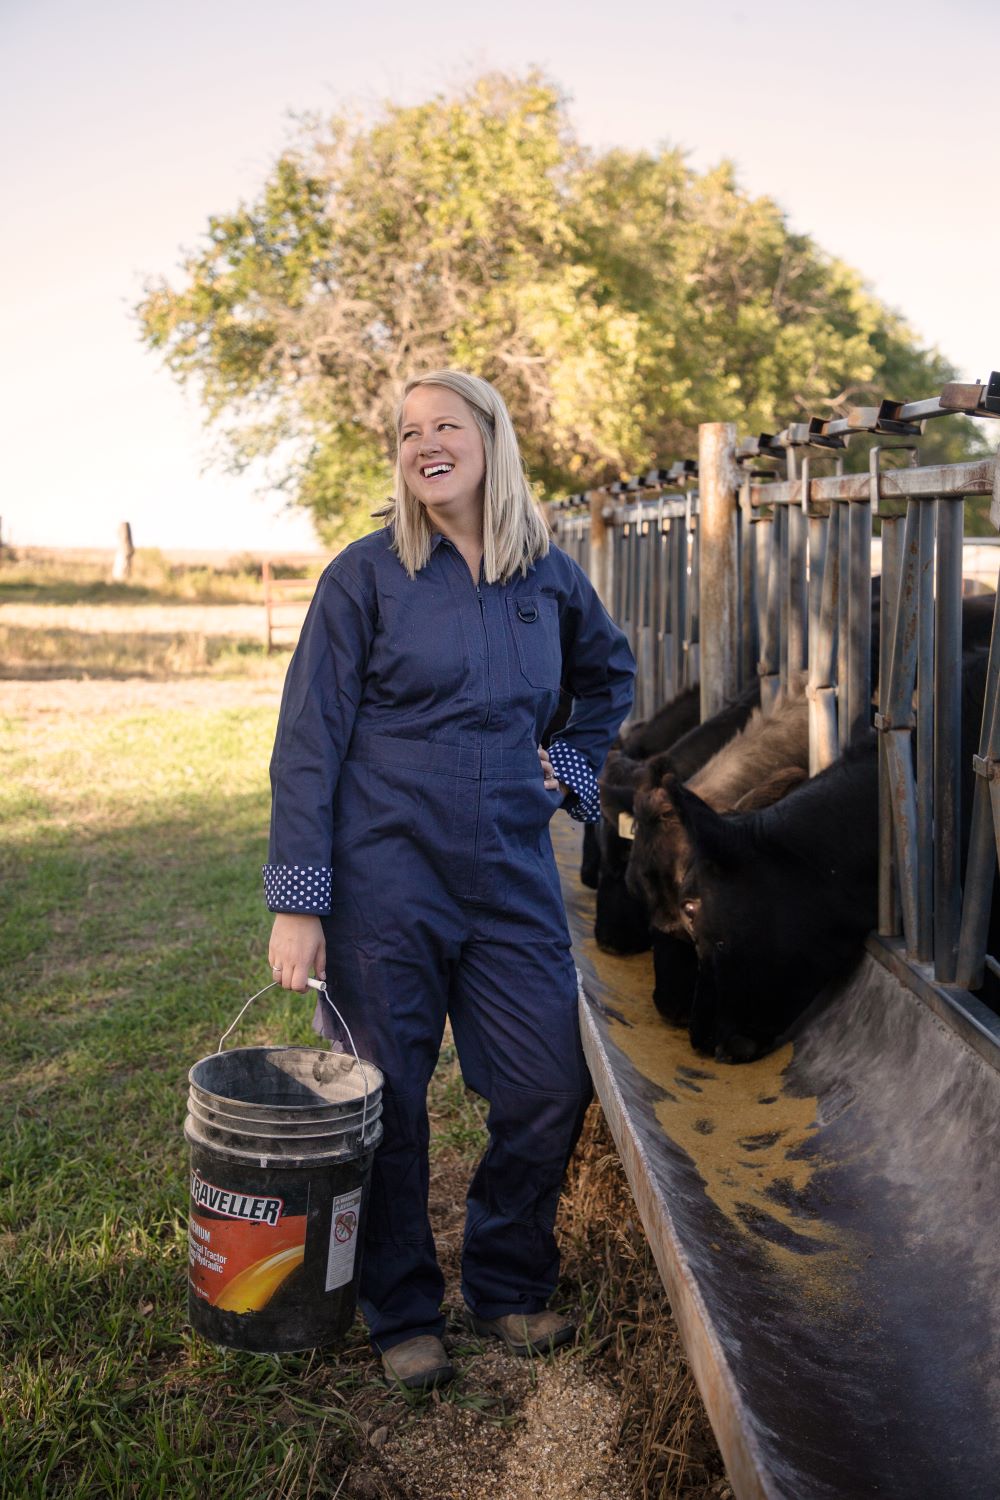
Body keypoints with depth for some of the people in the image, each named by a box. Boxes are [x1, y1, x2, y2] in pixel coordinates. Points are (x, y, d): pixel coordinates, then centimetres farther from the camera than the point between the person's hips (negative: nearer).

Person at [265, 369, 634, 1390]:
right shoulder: (367, 575, -5)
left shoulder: (549, 577, 6)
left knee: (551, 1090, 4)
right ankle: (403, 1318, 26)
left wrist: (574, 769, 11)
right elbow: (308, 741, -7)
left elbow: (610, 675, 27)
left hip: (512, 877, 4)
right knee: (387, 1106, 5)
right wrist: (297, 902, -12)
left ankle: (510, 1287, 28)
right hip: (386, 875, -3)